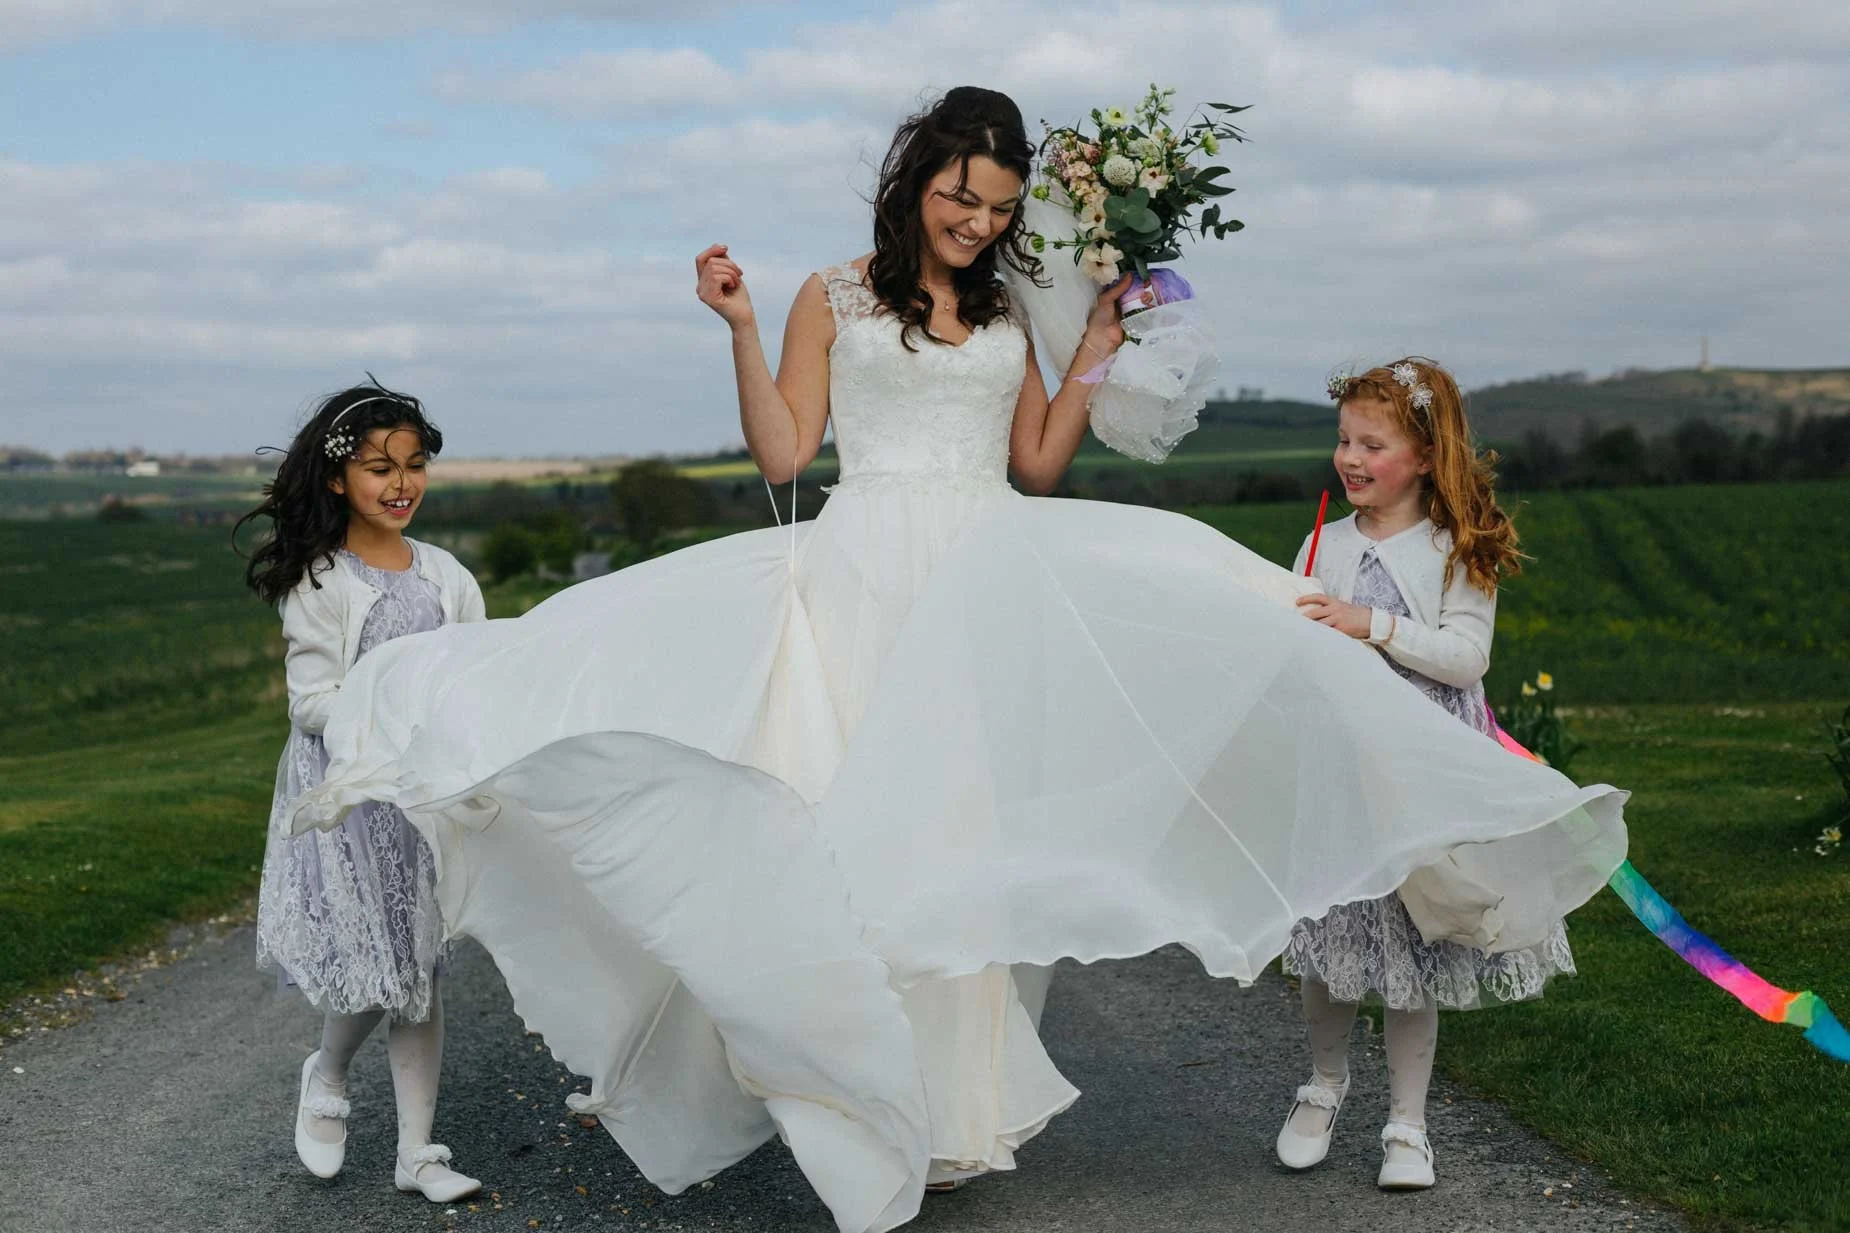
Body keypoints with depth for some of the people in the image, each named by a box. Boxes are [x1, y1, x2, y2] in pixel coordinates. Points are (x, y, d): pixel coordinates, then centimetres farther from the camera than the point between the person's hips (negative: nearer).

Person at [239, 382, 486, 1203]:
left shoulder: (444, 576, 6)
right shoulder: (318, 583, -6)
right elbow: (313, 703, -11)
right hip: (347, 796, -4)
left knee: (421, 972, 8)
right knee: (375, 974, -6)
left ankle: (417, 1152, 17)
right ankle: (326, 1076, 28)